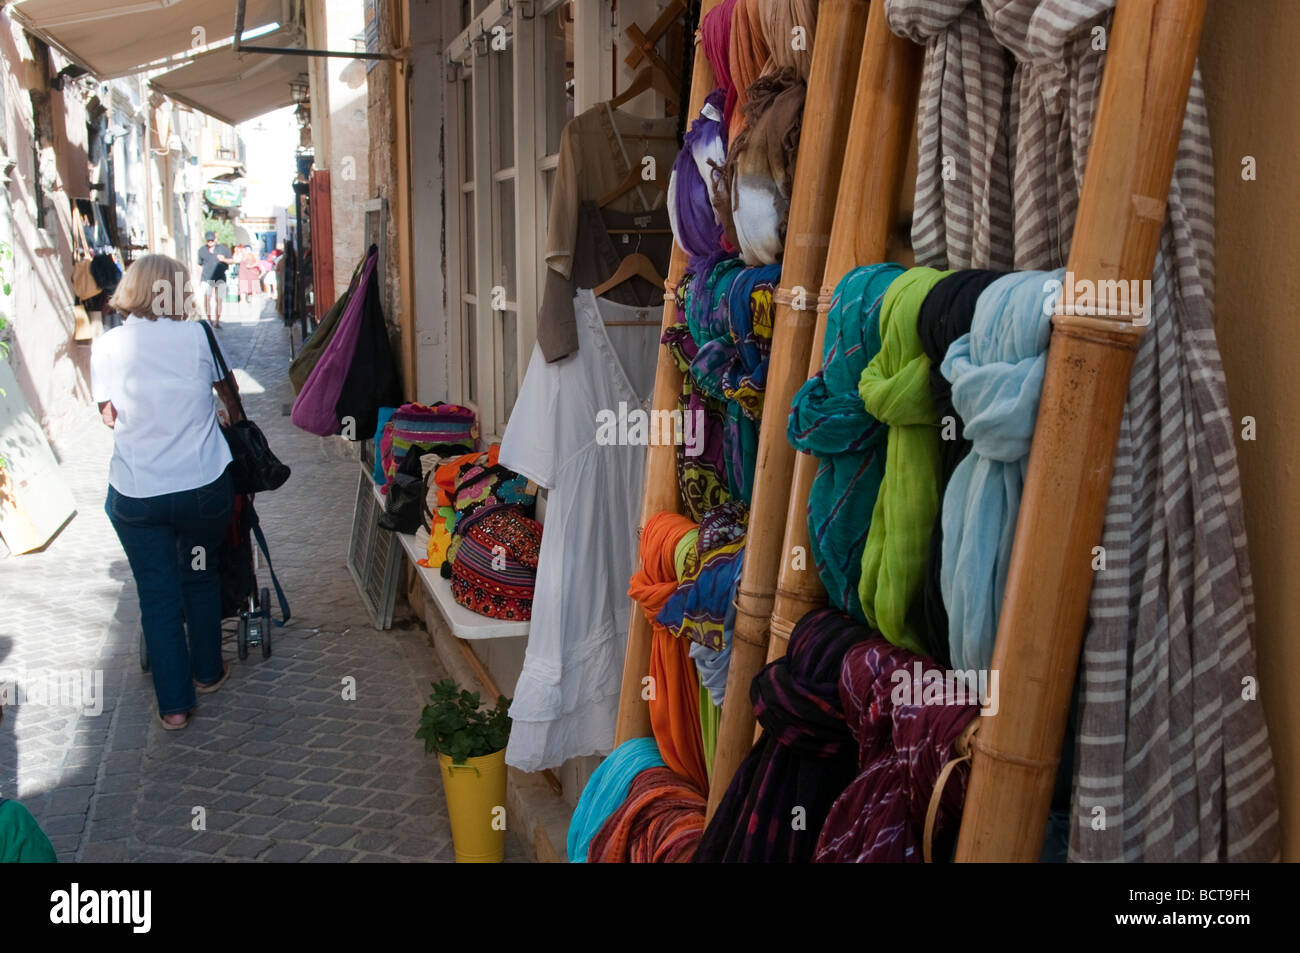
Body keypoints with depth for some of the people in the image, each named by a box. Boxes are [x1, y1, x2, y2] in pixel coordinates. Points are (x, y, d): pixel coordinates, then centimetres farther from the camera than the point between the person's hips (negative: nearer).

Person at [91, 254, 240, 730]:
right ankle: (206, 671, 36)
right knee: (201, 577, 21)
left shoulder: (106, 346, -1)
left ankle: (174, 703, 14)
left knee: (157, 593, 10)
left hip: (136, 492, 0)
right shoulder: (196, 335, -3)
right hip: (204, 484, 0)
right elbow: (227, 391, 12)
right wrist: (235, 418, 34)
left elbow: (109, 415, 1)